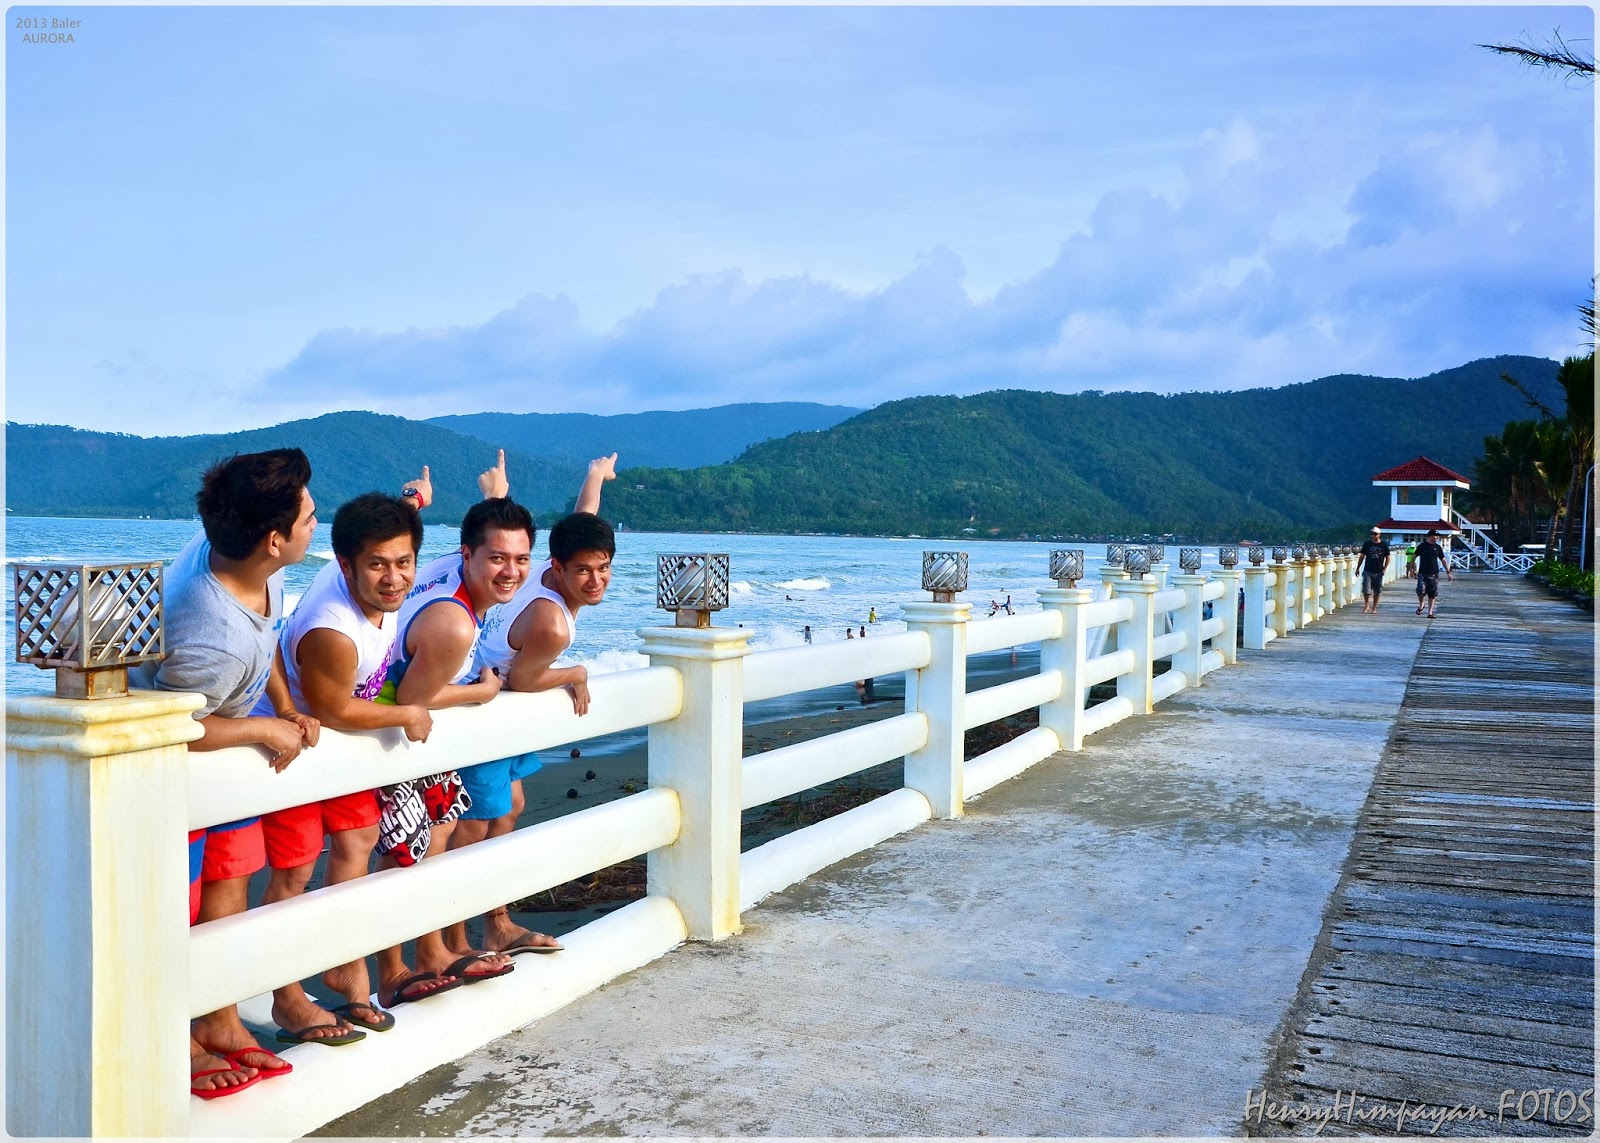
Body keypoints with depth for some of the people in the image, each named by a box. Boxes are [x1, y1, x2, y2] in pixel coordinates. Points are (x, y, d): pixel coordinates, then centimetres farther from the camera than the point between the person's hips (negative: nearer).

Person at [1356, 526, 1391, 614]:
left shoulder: (1384, 545, 1)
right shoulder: (1367, 544, 2)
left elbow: (1387, 557, 8)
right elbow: (1362, 556, 8)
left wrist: (1385, 568, -2)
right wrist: (1357, 568, 7)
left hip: (1378, 572, 0)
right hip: (1368, 571, 0)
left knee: (1377, 591, 6)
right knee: (1366, 589, -9)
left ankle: (1374, 608, 17)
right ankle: (1366, 606, 10)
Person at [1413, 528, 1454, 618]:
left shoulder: (1438, 547, 6)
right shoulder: (1422, 546, -1)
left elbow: (1443, 560, 11)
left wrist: (1448, 573, 8)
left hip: (1434, 574, 2)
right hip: (1422, 573, -2)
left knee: (1432, 594, 2)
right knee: (1420, 590, -16)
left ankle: (1430, 612, 9)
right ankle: (1421, 605, 13)